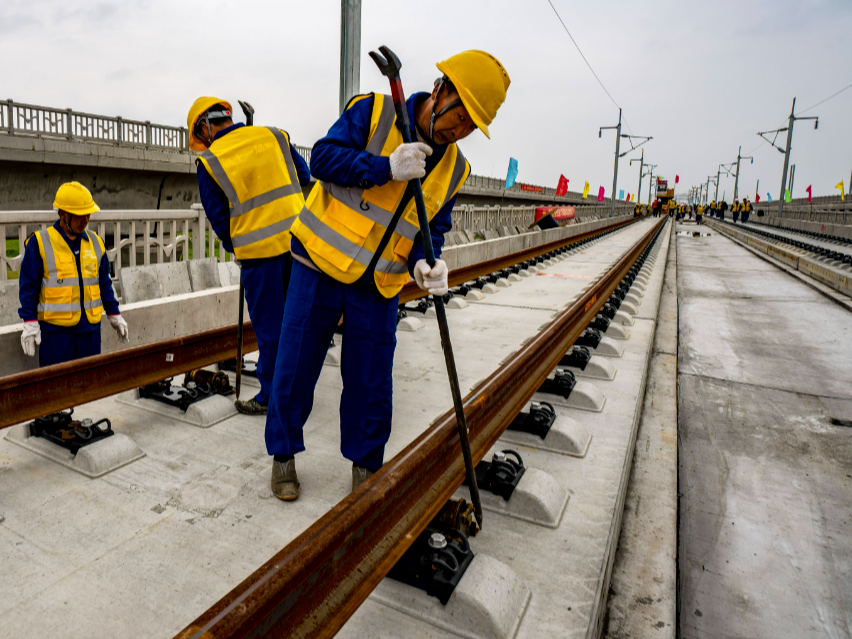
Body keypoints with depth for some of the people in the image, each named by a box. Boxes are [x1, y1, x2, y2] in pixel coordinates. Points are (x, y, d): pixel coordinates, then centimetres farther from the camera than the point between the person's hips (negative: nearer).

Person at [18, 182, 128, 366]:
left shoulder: (95, 242, 9)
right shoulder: (39, 242, -4)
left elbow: (104, 283, 15)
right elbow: (28, 287, -2)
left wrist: (114, 315, 14)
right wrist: (30, 323, -7)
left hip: (90, 326, 4)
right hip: (55, 329, -4)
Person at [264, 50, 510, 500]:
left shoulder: (453, 169, 5)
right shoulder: (372, 112, -8)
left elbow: (431, 229, 6)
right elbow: (323, 158, -14)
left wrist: (424, 264, -15)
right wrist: (387, 167, -26)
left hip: (379, 286, 3)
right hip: (321, 265, -3)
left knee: (371, 383, 8)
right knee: (295, 366, 6)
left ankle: (366, 466, 30)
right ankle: (283, 454, 29)